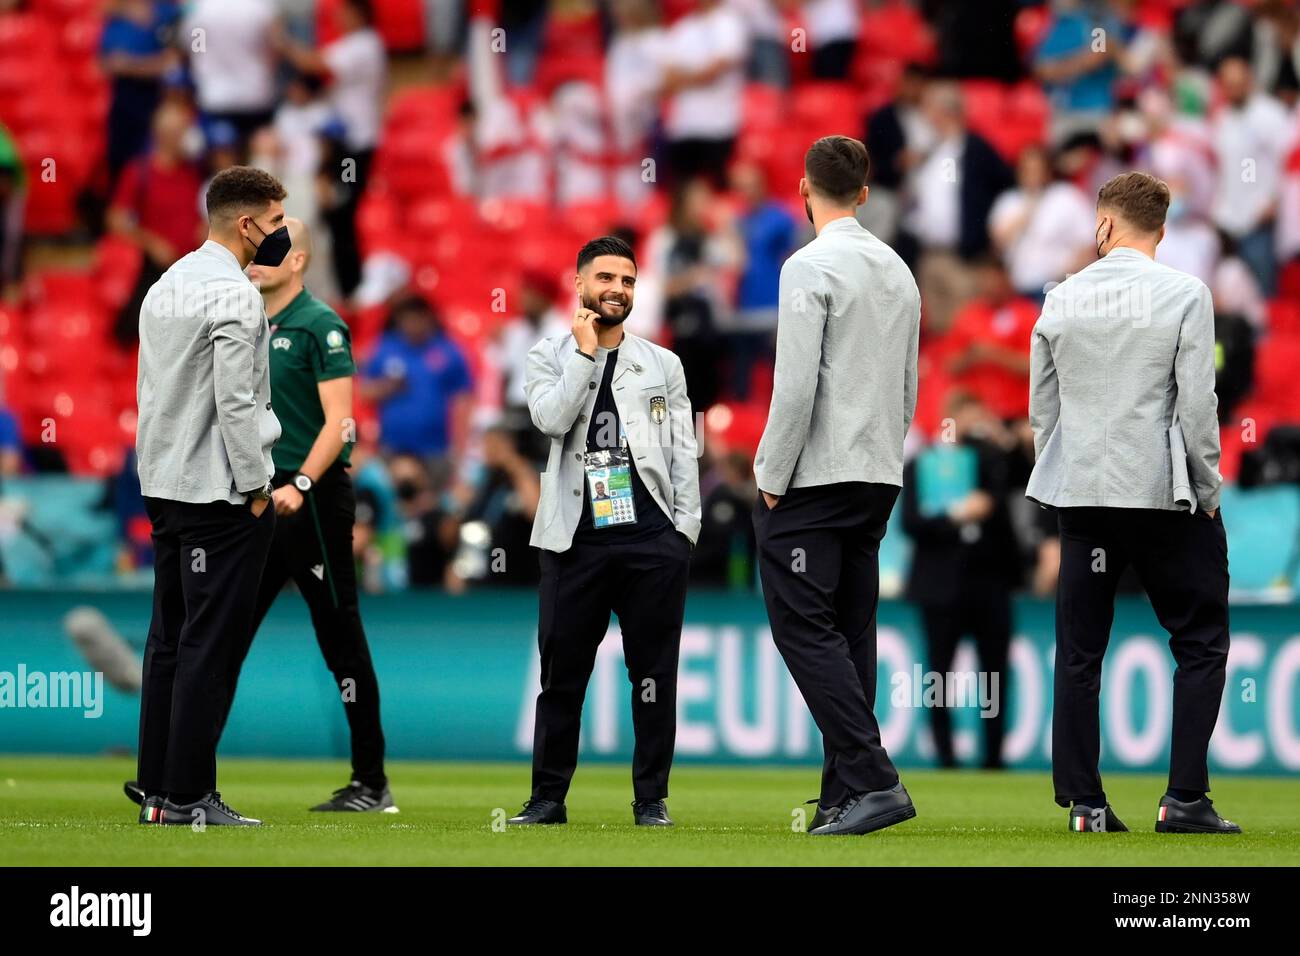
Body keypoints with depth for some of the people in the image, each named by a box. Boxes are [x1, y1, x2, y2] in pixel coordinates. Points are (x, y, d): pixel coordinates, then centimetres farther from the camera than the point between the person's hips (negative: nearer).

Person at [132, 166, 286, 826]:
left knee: (169, 638, 12)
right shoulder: (234, 295, -15)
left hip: (166, 490, 9)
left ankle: (156, 790, 14)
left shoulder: (165, 287, 14)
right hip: (220, 493, -9)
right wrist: (255, 486, -13)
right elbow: (236, 401, -21)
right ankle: (187, 796, -7)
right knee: (208, 644, -6)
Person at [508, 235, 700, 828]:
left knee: (654, 675, 1)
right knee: (561, 672, 1)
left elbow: (683, 455, 11)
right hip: (575, 538, -1)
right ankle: (548, 797, 8)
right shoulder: (550, 358, 10)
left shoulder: (663, 365, 14)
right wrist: (585, 352, -7)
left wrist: (685, 530, 2)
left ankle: (651, 798, 7)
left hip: (652, 539, 1)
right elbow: (551, 419, -10)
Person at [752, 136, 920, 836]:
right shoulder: (899, 272, 14)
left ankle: (873, 778, -20)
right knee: (850, 633, 10)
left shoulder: (812, 268, -12)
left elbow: (796, 385, -18)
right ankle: (846, 796, 8)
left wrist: (770, 475, -10)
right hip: (878, 478, 8)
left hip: (813, 482, -8)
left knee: (805, 627, -9)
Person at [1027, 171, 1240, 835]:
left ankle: (1084, 801, 5)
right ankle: (1185, 798, -4)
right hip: (1162, 494, -3)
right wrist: (1207, 491, 1)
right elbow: (1196, 406, -9)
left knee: (1079, 652, 8)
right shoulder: (1184, 296, -6)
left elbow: (1041, 408, 9)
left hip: (1080, 498, 4)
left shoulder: (1062, 300, 5)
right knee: (1200, 643, 5)